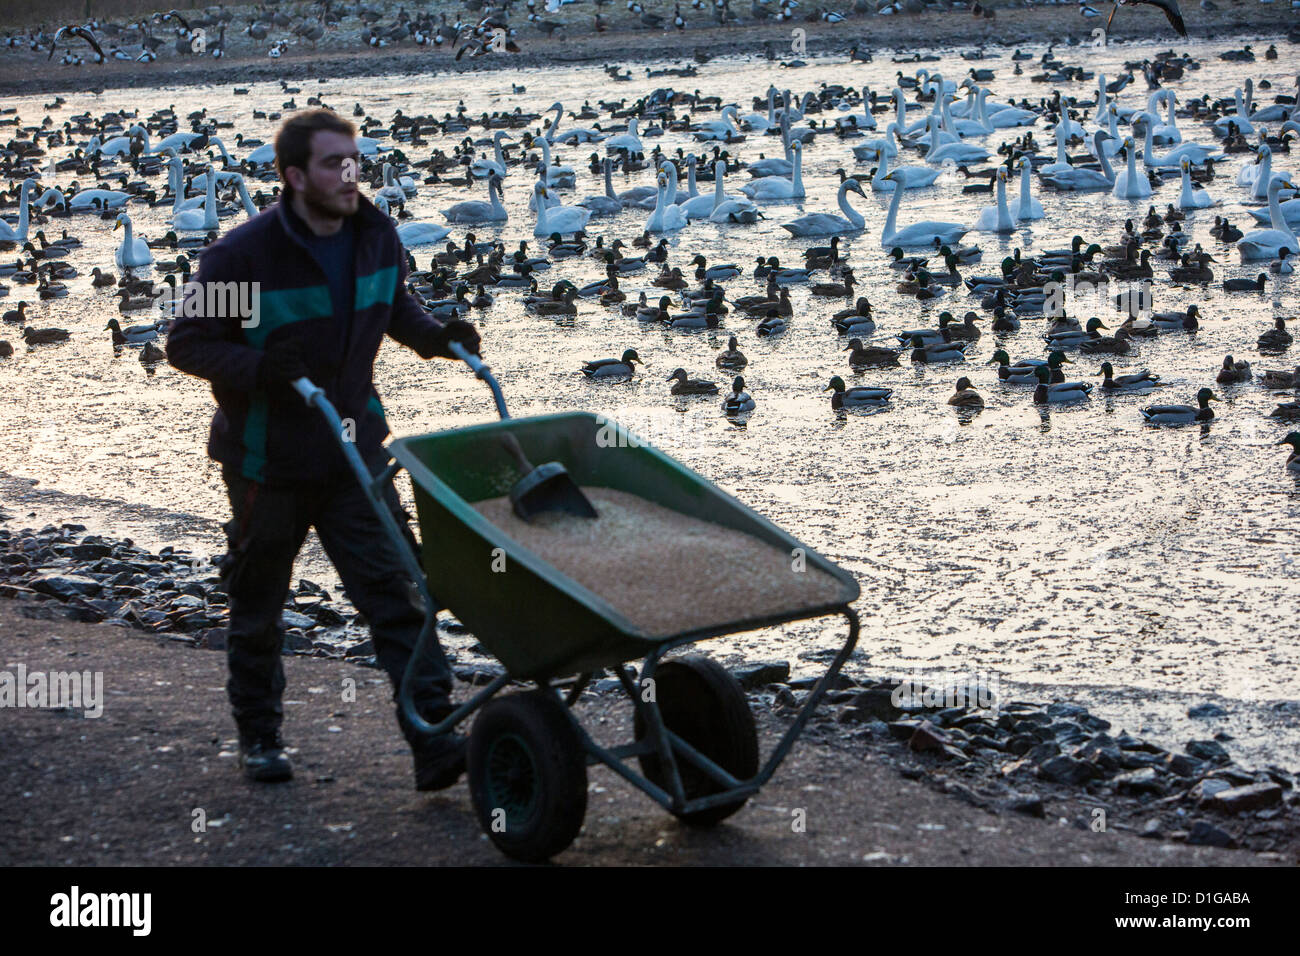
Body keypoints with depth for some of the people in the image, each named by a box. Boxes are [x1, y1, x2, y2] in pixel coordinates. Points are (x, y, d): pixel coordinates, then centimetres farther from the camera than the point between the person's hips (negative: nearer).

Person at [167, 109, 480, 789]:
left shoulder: (377, 237, -1)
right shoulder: (243, 254, -17)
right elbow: (186, 343, -12)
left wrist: (433, 336, -1)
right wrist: (257, 365, -29)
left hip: (352, 449, 3)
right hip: (267, 459, -3)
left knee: (393, 588, -7)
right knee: (258, 606, 12)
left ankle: (434, 739, -10)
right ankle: (258, 735, 32)